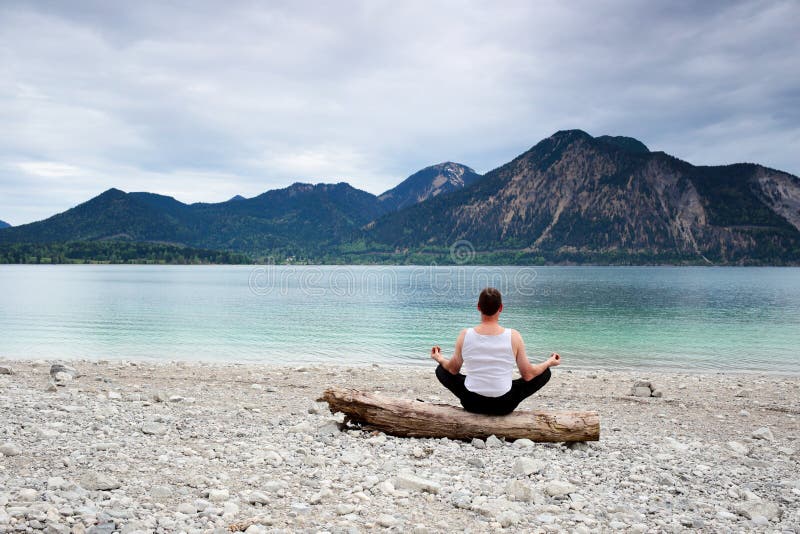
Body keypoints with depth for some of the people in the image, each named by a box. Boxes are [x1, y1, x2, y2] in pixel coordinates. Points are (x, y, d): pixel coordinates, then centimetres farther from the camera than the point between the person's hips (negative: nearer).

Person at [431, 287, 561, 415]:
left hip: (471, 404, 2)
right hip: (504, 405, -1)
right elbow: (528, 375, -3)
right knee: (545, 373, 18)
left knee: (441, 370, 27)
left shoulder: (464, 336, -10)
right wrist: (550, 362, 15)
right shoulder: (513, 337, -14)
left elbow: (453, 370, 5)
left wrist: (439, 359, 28)